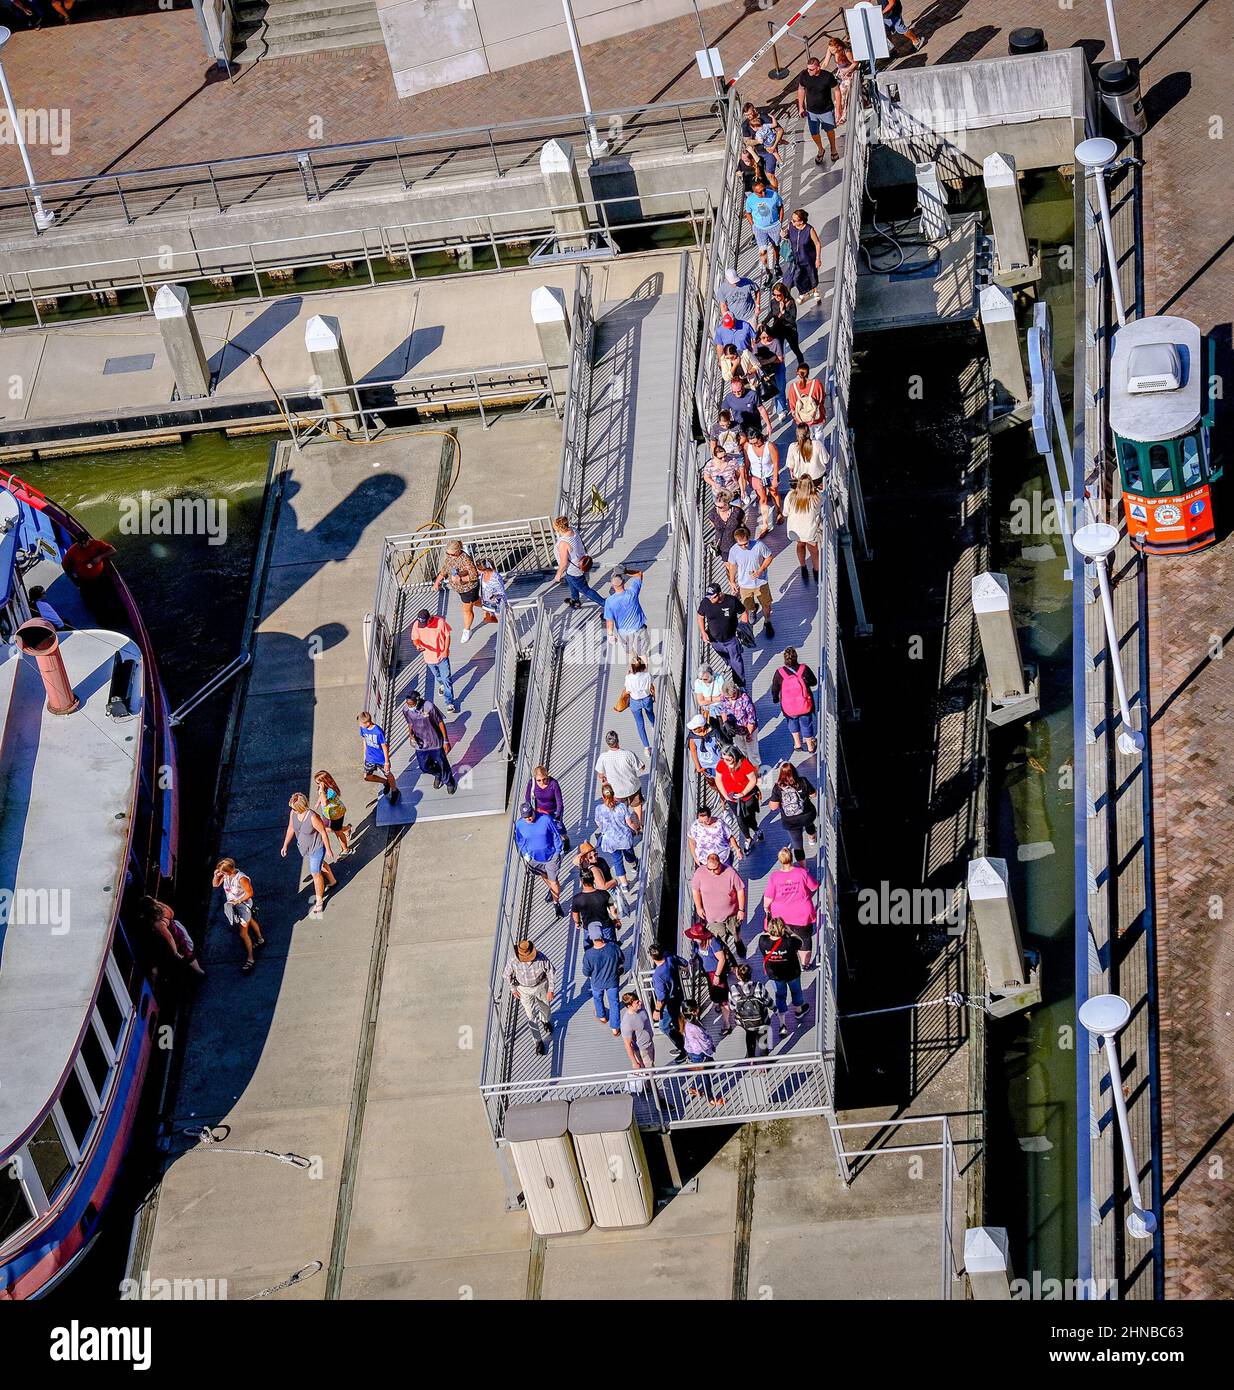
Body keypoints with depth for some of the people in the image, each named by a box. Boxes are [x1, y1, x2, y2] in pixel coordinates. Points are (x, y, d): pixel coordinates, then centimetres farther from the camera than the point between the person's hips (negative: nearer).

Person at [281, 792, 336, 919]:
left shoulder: (313, 817, -36)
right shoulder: (293, 813, -17)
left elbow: (323, 832, -23)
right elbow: (291, 829, 0)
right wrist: (285, 845, 5)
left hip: (316, 848, -7)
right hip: (303, 847, 7)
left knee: (315, 873, 1)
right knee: (320, 865, 30)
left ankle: (319, 902, 17)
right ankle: (333, 881, 56)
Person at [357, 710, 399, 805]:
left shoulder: (378, 732, -32)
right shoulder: (363, 729, -14)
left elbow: (384, 747, -21)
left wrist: (387, 762, -15)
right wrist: (365, 754, 15)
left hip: (381, 759, -6)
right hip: (370, 758, 6)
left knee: (387, 775, 14)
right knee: (367, 777, 9)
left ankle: (395, 791, 41)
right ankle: (385, 782, 35)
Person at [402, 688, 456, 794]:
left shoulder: (429, 707, -29)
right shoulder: (406, 710, -16)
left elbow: (440, 723, -16)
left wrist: (446, 741, -12)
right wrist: (411, 734, -13)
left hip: (435, 742, -4)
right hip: (420, 743, 4)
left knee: (442, 764, 14)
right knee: (424, 767, 14)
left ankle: (449, 782, 44)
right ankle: (437, 774, 50)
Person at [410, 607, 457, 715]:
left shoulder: (440, 622, -24)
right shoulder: (416, 625, -18)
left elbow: (447, 636, -9)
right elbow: (415, 639, -4)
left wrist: (445, 650, -13)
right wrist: (418, 645, -27)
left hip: (442, 656, -3)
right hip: (429, 657, 3)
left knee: (446, 679, -4)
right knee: (437, 676, 28)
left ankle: (449, 703, 3)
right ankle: (441, 685, 61)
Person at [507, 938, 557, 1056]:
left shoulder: (541, 958, -33)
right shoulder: (513, 960, -31)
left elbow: (551, 972, -16)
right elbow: (508, 975, -9)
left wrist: (551, 990, -10)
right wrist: (514, 990, 1)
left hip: (541, 987, 0)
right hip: (524, 990, 0)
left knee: (545, 1008, 25)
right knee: (531, 1016, 5)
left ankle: (545, 1021, 61)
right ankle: (538, 1042, 23)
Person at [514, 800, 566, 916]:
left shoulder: (546, 819, -21)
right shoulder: (519, 824, -15)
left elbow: (556, 835, -8)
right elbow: (519, 841, 3)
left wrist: (558, 851, -7)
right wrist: (525, 854, -5)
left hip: (551, 856, -3)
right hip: (534, 858, 3)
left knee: (554, 881, 1)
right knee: (544, 876, 27)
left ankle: (556, 904, 18)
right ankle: (552, 891, 56)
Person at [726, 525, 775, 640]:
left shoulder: (759, 545, -26)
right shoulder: (734, 550, -21)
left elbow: (769, 557, -9)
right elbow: (732, 566, -3)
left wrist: (760, 571, -22)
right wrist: (732, 582, 7)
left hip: (761, 583, -1)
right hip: (744, 585, 1)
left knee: (766, 605, 14)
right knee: (748, 607, 21)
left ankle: (767, 624, 43)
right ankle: (754, 608, 58)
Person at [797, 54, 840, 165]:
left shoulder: (828, 77, -27)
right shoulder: (804, 76, -20)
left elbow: (836, 90, -13)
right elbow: (801, 90, -1)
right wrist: (801, 107, 2)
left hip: (827, 110, -2)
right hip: (811, 111, 2)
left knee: (830, 130, 21)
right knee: (814, 134, 15)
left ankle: (833, 149, 49)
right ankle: (820, 150, 45)